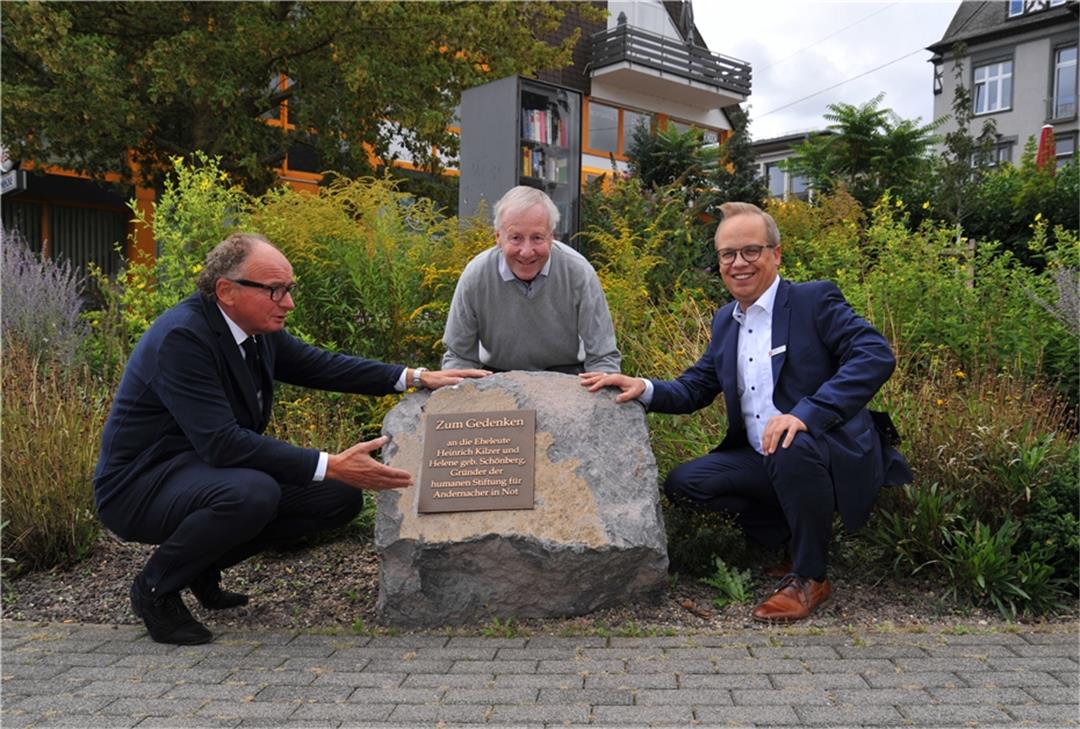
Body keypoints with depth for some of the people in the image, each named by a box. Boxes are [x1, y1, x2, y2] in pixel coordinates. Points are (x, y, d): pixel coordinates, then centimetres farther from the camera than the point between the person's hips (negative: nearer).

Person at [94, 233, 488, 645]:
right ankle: (155, 586, -8)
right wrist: (331, 466, -36)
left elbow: (318, 365, 7)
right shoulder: (182, 336, -26)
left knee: (342, 497, -1)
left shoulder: (260, 329, -3)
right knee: (252, 493, -37)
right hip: (140, 486, -8)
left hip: (209, 466, 8)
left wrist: (416, 377, -5)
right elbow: (221, 442, -32)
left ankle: (203, 565, 12)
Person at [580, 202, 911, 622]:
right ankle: (798, 526, 7)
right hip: (762, 462, 7)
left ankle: (809, 577, -12)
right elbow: (692, 390, 14)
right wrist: (643, 389, -7)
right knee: (683, 484, -9)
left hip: (830, 455, -6)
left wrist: (807, 412, -32)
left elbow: (876, 355, -21)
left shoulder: (815, 300, -7)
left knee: (793, 447, -37)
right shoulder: (725, 321, 12)